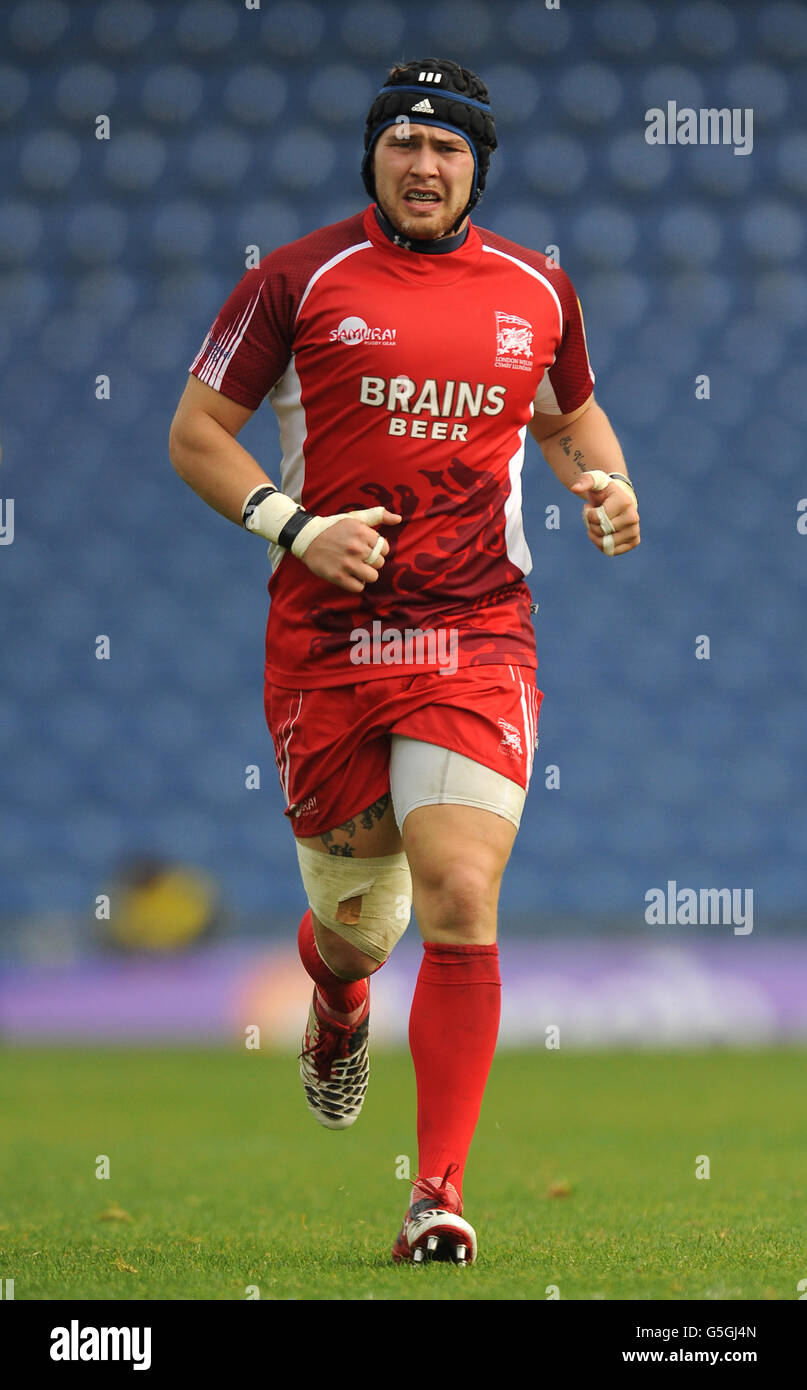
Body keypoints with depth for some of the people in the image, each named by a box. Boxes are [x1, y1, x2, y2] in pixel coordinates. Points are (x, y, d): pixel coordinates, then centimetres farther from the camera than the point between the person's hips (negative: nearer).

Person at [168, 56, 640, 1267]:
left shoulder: (536, 290, 9)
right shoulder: (300, 279, 1)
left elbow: (573, 411, 28)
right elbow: (196, 431, 4)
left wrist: (602, 480, 5)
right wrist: (294, 527, -11)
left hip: (477, 641, 0)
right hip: (327, 643, 0)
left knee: (461, 903, -16)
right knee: (355, 926, 10)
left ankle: (441, 1192, -10)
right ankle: (338, 1014, 50)